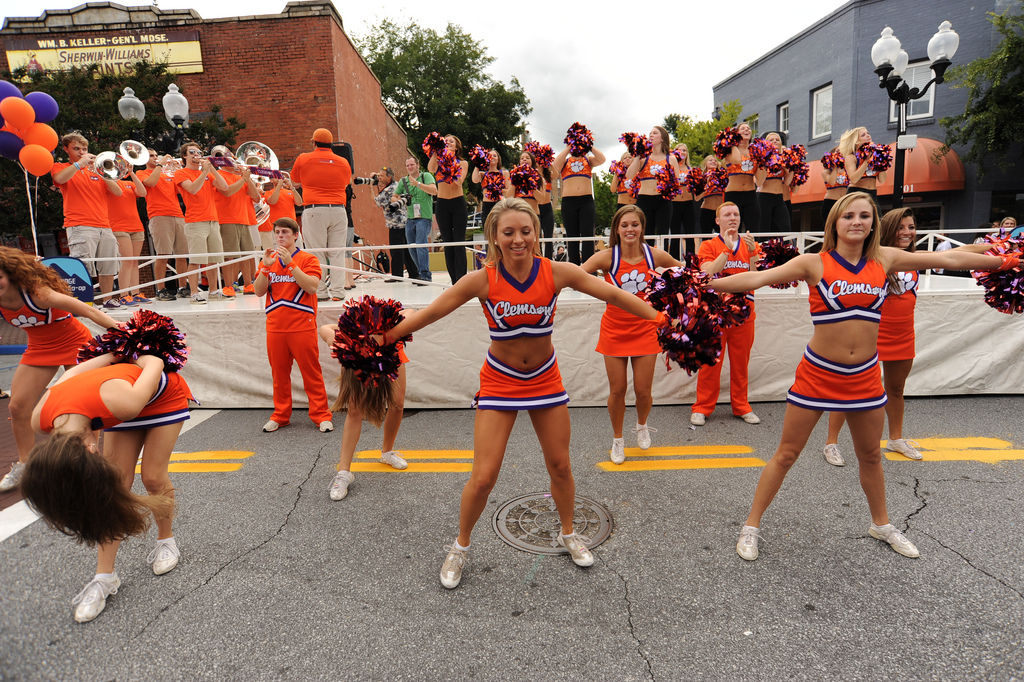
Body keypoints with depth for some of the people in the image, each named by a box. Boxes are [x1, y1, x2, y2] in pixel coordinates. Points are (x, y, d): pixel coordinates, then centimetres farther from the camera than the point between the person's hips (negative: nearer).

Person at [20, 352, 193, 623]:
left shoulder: (121, 404, -45)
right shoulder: (41, 419, -28)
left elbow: (155, 362, -27)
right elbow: (72, 373, -7)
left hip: (165, 395, -4)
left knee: (152, 476, -8)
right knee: (115, 481, -6)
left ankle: (166, 540, 19)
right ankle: (105, 576, 1)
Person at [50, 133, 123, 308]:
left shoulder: (95, 170, 24)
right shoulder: (60, 167, 13)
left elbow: (118, 192, 13)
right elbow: (60, 178, -13)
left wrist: (105, 176, -2)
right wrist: (80, 163, -8)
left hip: (104, 226, 5)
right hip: (80, 226, -5)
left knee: (108, 266, 6)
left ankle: (107, 299, 19)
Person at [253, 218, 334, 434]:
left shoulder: (307, 259, 1)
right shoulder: (268, 260, 13)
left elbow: (312, 286, -15)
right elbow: (259, 291, 3)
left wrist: (290, 263, -20)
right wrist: (266, 266, -10)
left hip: (302, 326, -4)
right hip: (275, 327, 4)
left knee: (311, 371, -1)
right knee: (279, 373, 10)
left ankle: (321, 415, 6)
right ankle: (280, 415, 22)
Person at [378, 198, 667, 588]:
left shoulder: (557, 273, -15)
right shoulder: (483, 280, -18)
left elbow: (615, 296, -11)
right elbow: (429, 313, -13)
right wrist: (378, 340, -13)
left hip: (545, 378, 2)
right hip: (500, 381, -2)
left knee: (560, 465, 14)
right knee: (483, 478, -3)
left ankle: (568, 534, 42)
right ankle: (461, 547, 25)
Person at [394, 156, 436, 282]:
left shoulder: (426, 176, 1)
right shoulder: (403, 181, 14)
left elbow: (434, 191, -16)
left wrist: (417, 183, -25)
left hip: (424, 217, -6)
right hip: (410, 219, 6)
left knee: (421, 245, -18)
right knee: (412, 248, 8)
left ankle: (425, 275, -18)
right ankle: (420, 272, 22)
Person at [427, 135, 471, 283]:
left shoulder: (463, 163, 7)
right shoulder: (439, 162, 9)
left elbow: (459, 181, -11)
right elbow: (430, 169, -14)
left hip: (458, 203, -1)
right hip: (442, 204, 2)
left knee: (459, 242, -6)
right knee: (447, 242, 1)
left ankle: (461, 279, -7)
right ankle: (454, 280, 5)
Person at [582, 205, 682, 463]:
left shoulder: (654, 255, -6)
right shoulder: (607, 257, -13)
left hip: (645, 330, 1)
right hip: (614, 331, -1)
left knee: (643, 391, 4)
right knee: (617, 391, 5)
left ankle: (642, 426, 39)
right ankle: (618, 439, 29)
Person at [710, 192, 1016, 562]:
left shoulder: (884, 259, 3)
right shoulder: (815, 263, -9)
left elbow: (951, 259, 12)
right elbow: (758, 278, -18)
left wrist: (1005, 261, 17)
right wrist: (706, 284, -28)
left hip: (865, 375, 4)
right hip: (818, 374, -4)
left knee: (870, 455, 21)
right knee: (786, 454, 3)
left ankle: (881, 524, 44)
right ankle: (751, 526, 16)